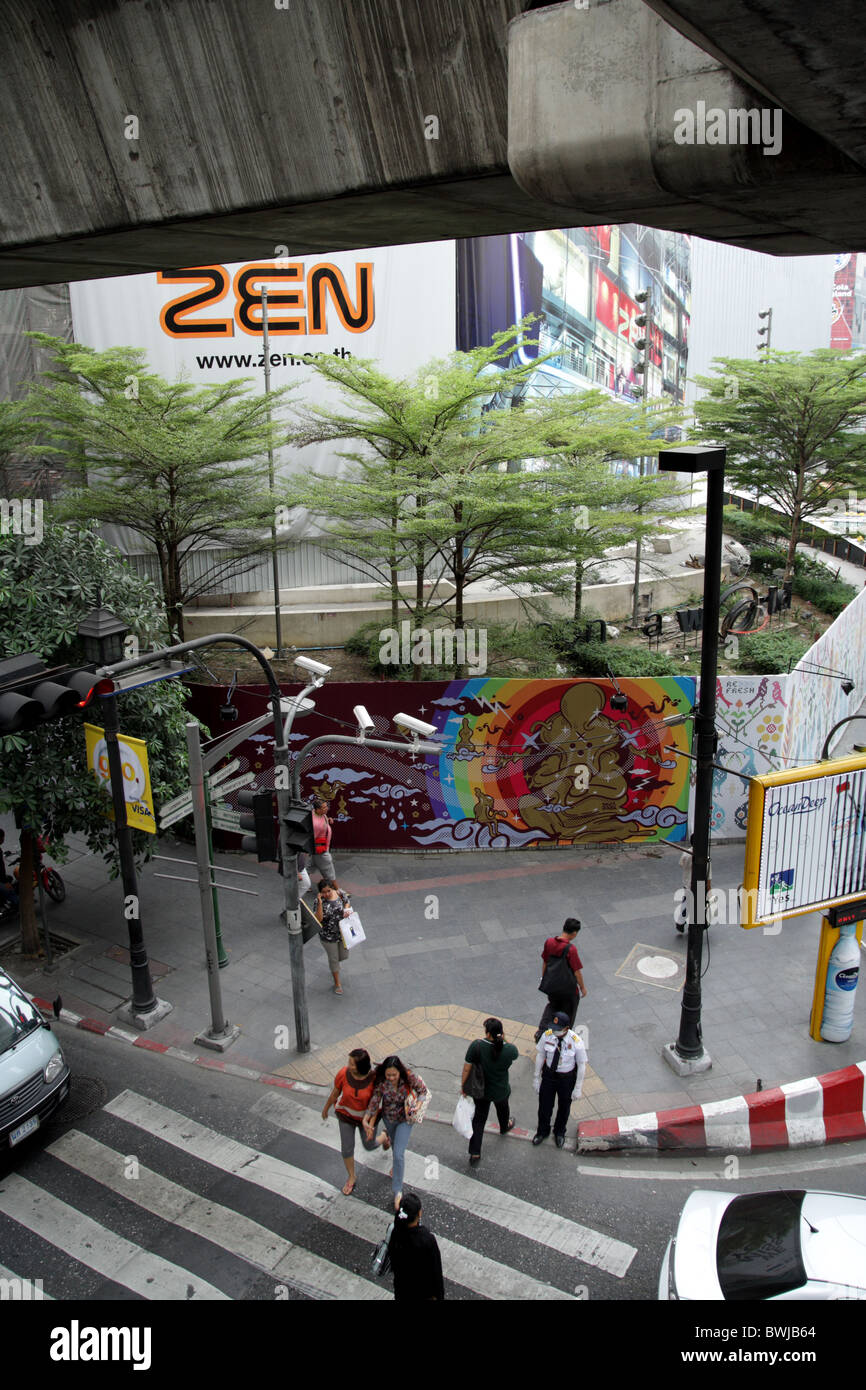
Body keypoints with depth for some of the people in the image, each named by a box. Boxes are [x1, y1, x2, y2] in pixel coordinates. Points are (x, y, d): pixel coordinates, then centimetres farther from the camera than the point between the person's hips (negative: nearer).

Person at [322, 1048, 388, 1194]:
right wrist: (325, 1109, 6)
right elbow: (335, 1093, -9)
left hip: (368, 1115, -1)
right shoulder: (343, 1073, -28)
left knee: (369, 1146, 20)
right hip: (346, 1115, 1)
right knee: (347, 1149, 8)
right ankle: (352, 1177, 37)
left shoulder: (375, 1077, -33)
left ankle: (384, 1137, 55)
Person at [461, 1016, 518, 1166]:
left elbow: (467, 1068, -19)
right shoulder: (510, 1049, -28)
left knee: (479, 1120, 19)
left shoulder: (477, 1045, -30)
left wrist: (463, 1085, -3)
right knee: (503, 1109, 34)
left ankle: (474, 1154, 24)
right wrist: (502, 1039, -6)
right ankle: (504, 1127, 63)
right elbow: (516, 1055, -1)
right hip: (501, 1091, 1)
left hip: (481, 1090, -1)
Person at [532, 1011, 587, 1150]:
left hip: (567, 1078, -1)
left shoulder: (576, 1042, -29)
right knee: (544, 1105, 19)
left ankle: (559, 1132, 53)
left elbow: (582, 1065, -15)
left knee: (564, 1107, 23)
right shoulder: (547, 1035, -23)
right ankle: (542, 1131, 50)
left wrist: (578, 1088, -9)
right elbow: (540, 1055, -7)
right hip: (548, 1074, 2)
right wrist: (537, 1077, -1)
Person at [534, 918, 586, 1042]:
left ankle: (541, 1031, 16)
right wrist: (582, 987, -4)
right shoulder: (571, 949, -27)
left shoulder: (549, 942, -10)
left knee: (552, 1006, 30)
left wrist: (543, 978, 18)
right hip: (568, 988, -5)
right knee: (567, 1014, 20)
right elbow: (577, 972, -20)